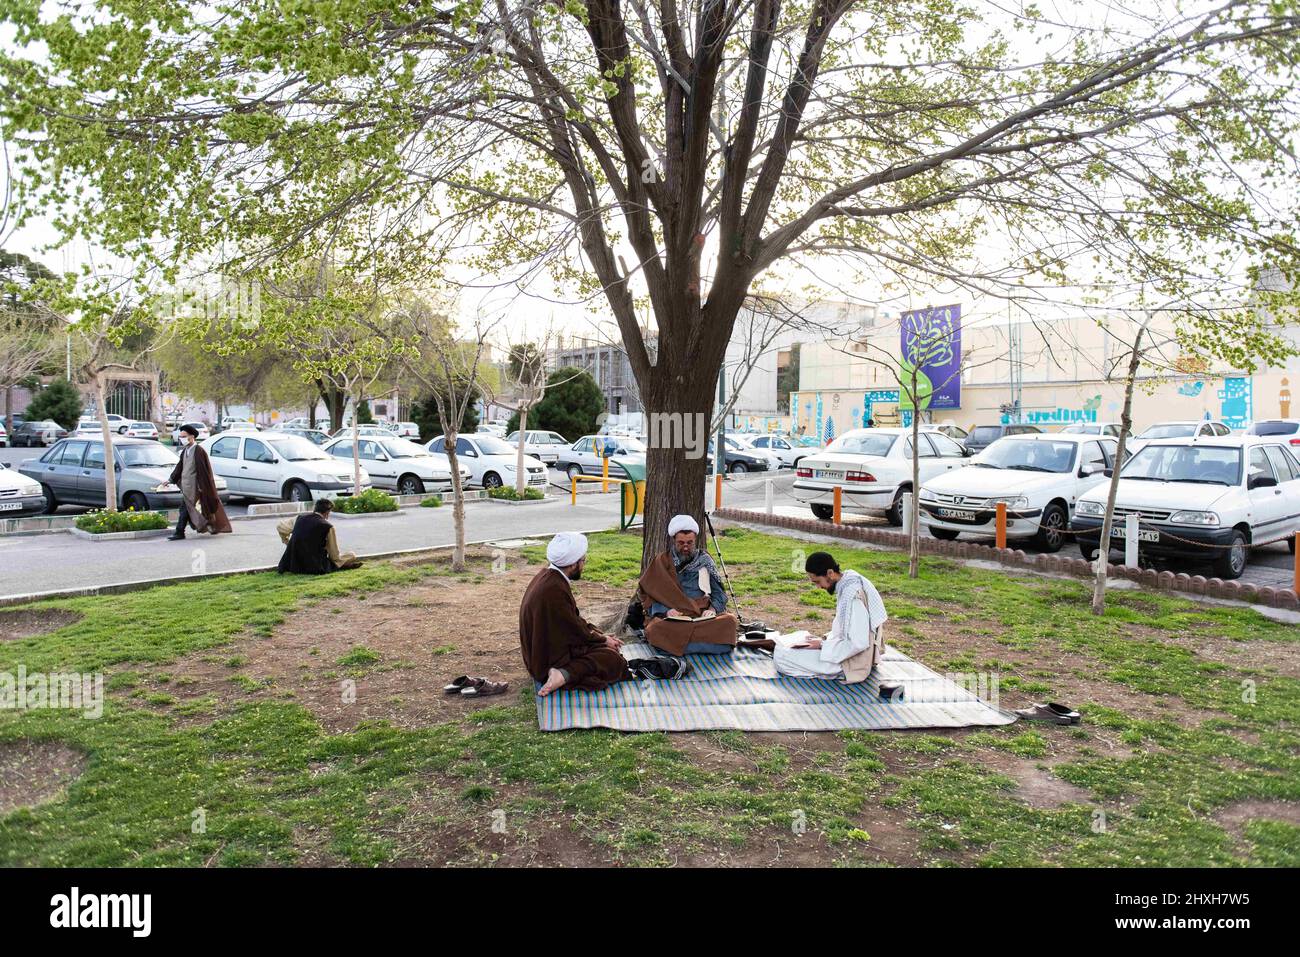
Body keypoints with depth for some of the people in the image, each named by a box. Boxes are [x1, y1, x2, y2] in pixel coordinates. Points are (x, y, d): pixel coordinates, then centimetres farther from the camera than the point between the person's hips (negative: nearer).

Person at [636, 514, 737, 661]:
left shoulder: (704, 560, 16)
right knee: (657, 629, -36)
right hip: (671, 619, -2)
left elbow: (719, 593, 14)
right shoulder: (661, 562, 11)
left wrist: (712, 609, -9)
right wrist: (666, 610, -16)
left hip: (703, 615, 2)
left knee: (729, 620, -30)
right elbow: (648, 595, 4)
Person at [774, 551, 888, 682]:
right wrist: (826, 638, 6)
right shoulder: (850, 582, 4)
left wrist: (823, 645, -17)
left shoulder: (852, 595, -26)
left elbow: (857, 644, -27)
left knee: (782, 658, -16)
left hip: (851, 663, -10)